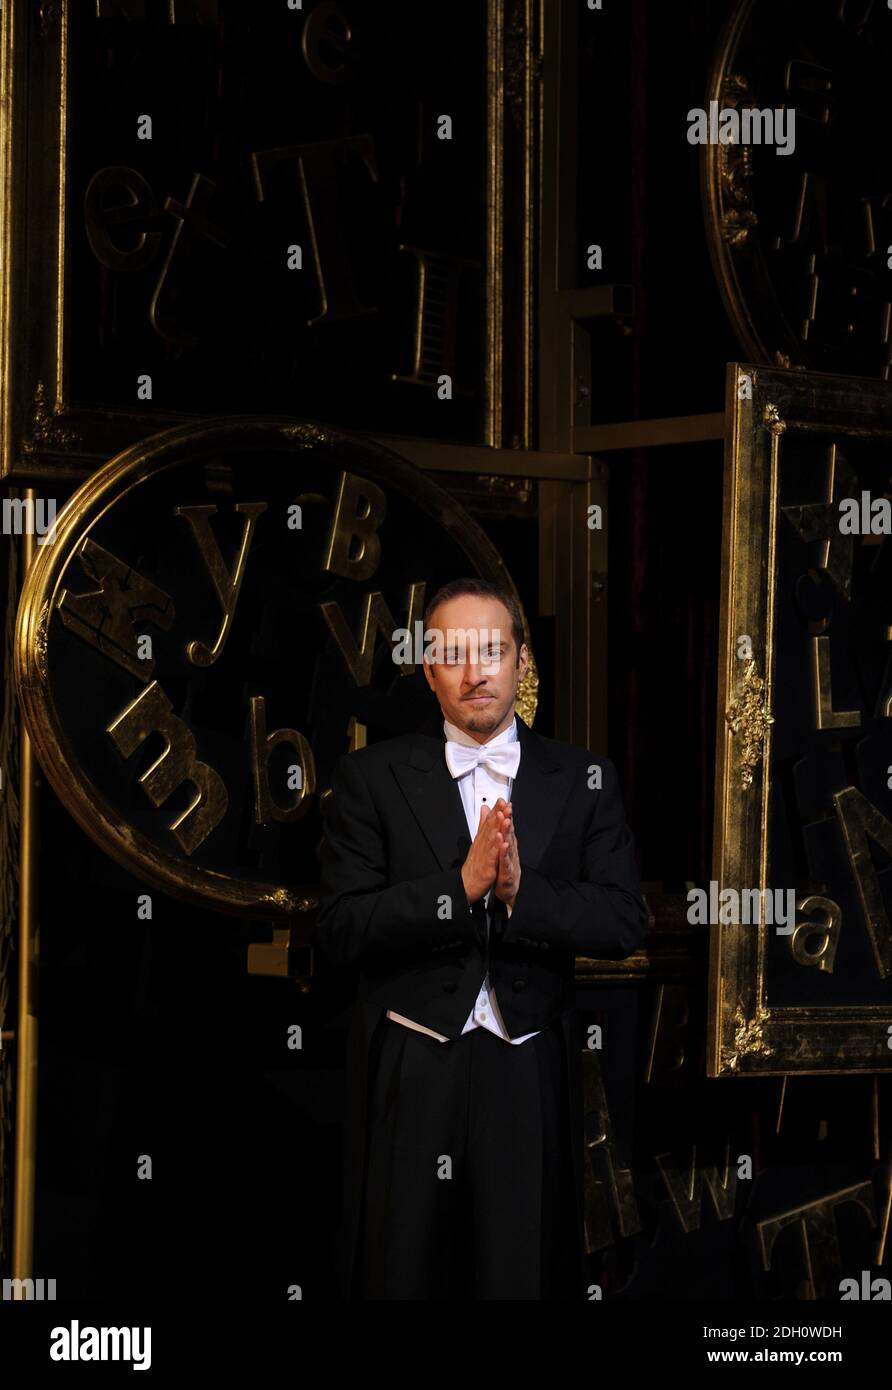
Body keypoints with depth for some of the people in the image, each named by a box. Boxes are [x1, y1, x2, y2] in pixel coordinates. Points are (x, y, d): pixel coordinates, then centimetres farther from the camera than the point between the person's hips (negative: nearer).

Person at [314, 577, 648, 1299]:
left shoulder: (584, 779, 6)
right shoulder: (371, 777, 2)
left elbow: (625, 922, -2)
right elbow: (340, 928, -7)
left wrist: (522, 890, -18)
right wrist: (462, 884, -19)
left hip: (531, 1076, 1)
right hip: (409, 1073, -1)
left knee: (530, 1271, 6)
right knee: (403, 1272, 6)